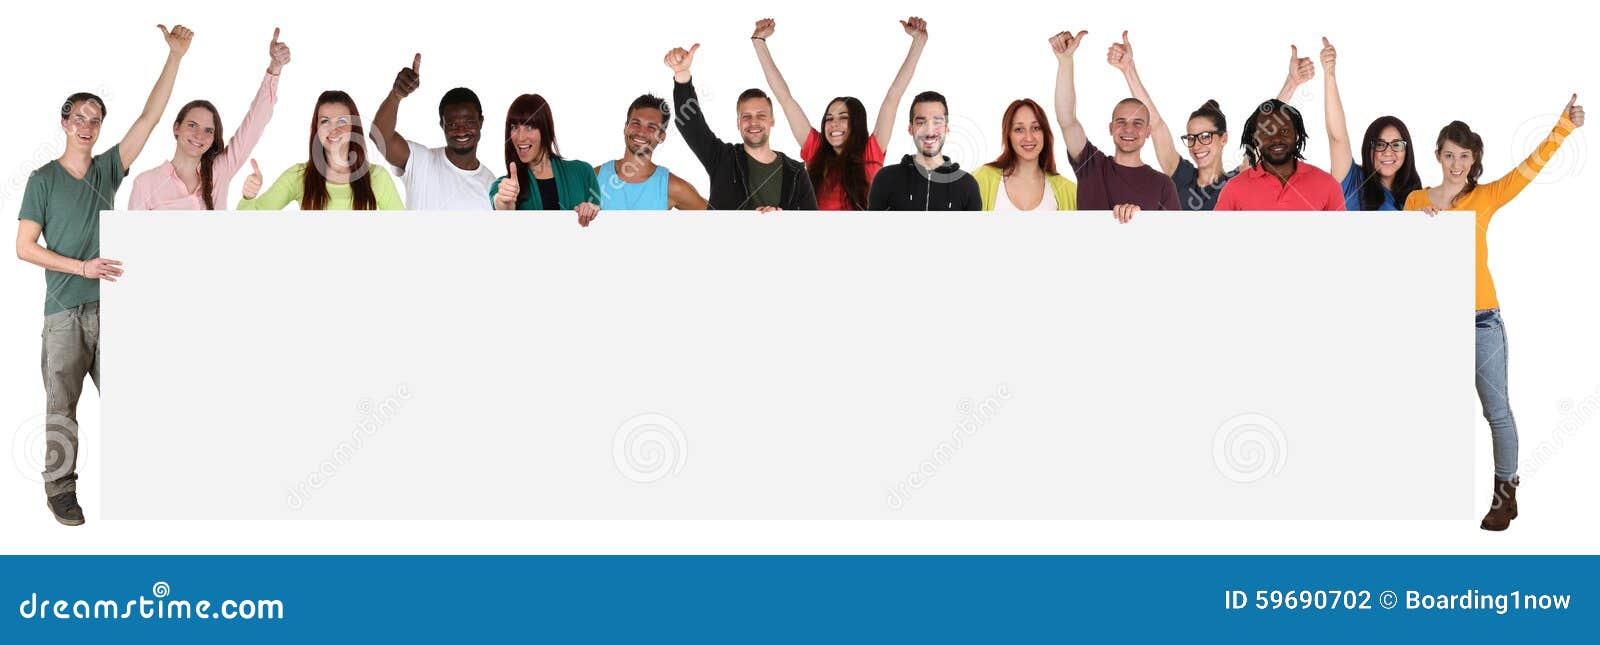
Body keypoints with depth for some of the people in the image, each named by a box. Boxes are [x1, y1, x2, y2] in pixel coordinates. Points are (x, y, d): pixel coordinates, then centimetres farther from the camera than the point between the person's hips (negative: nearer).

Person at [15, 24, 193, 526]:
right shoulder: (44, 179, 2)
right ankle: (60, 489, 5)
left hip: (110, 305, 3)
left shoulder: (108, 169, 10)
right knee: (61, 406, -1)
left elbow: (151, 116, 3)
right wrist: (82, 267, -11)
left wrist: (176, 56, -4)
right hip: (64, 313, -3)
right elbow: (25, 247, -1)